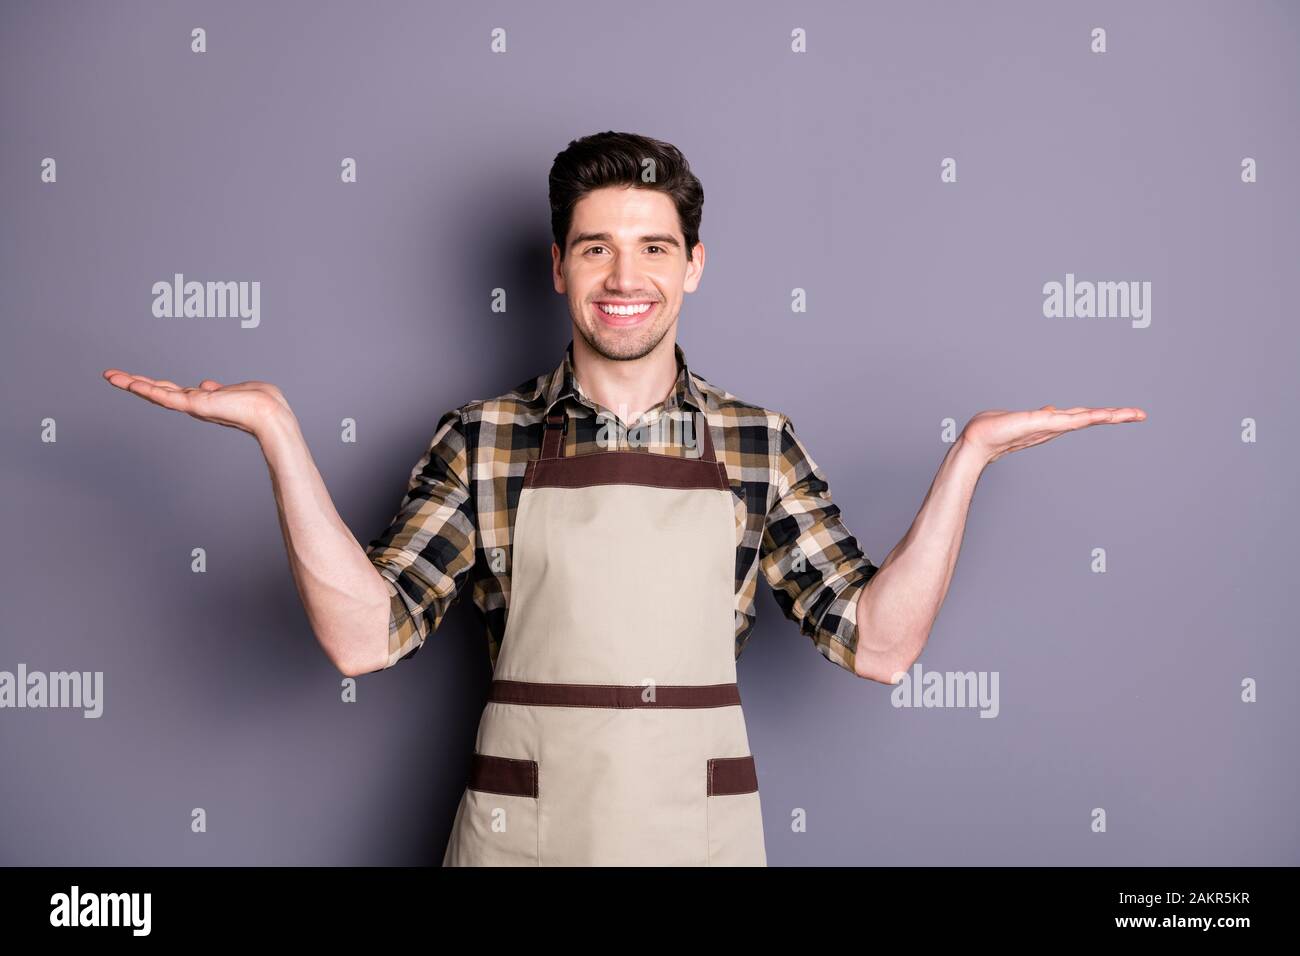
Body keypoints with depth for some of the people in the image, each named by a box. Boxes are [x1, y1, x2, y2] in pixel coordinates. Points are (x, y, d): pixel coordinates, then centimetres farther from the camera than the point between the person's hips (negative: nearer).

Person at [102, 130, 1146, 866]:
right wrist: (279, 431, -16)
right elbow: (365, 635, -10)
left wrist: (970, 453, -10)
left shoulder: (760, 444, 1)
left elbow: (879, 642, -5)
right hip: (520, 829, -1)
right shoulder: (483, 439, -1)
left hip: (701, 832, 1)